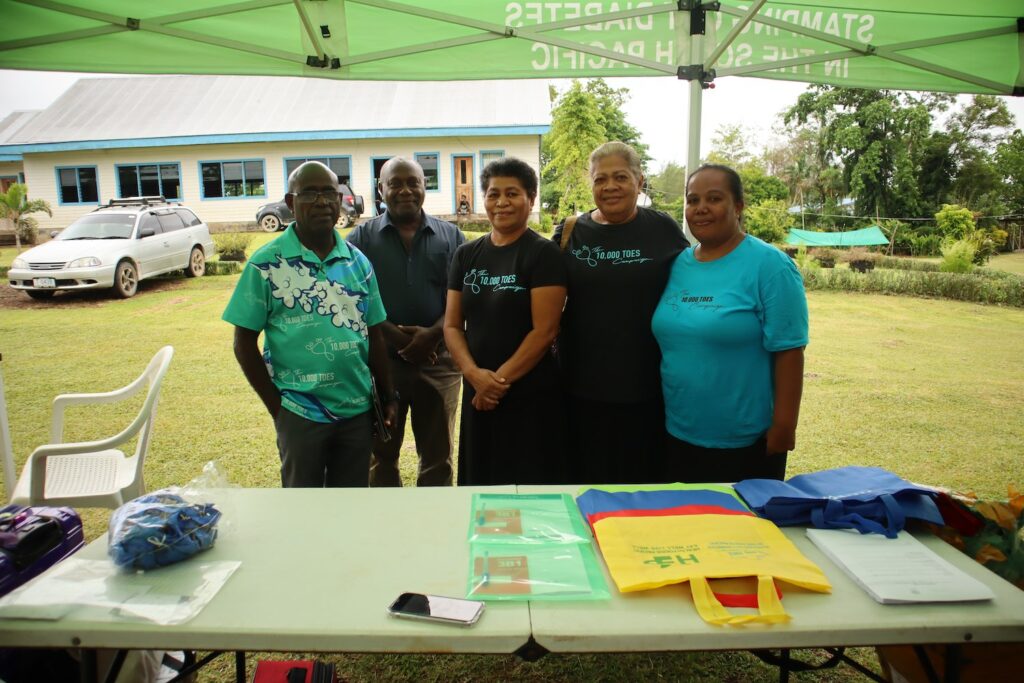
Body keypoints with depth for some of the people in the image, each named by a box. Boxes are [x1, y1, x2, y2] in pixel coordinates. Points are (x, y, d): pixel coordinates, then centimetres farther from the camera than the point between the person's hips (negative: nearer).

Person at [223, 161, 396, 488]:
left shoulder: (358, 261, 4)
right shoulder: (266, 264, -7)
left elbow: (375, 336, 8)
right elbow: (244, 344, -4)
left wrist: (388, 398, 5)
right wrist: (276, 408, -6)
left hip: (358, 410, 3)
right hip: (300, 412, -3)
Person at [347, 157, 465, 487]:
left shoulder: (450, 236, 6)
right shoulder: (362, 238, 4)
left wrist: (433, 334, -17)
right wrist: (394, 335, -17)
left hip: (438, 360, 1)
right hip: (380, 361, 0)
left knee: (438, 456, 11)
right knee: (381, 455, 12)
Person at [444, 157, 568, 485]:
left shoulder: (543, 253, -7)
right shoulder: (466, 254, 8)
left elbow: (544, 330, -14)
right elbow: (452, 325, 5)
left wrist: (501, 379, -14)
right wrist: (474, 374, -11)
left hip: (531, 395, -5)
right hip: (477, 394, 5)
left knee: (528, 487, 5)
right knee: (479, 481, 15)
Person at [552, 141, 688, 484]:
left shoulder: (664, 230, 1)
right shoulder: (571, 232, 3)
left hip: (647, 387, -1)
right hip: (583, 385, 1)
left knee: (643, 480, 12)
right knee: (586, 481, 12)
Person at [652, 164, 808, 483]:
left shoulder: (769, 265, -12)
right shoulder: (677, 265, 4)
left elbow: (788, 351, -14)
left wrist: (784, 427, -15)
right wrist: (664, 415, 11)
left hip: (746, 443, -5)